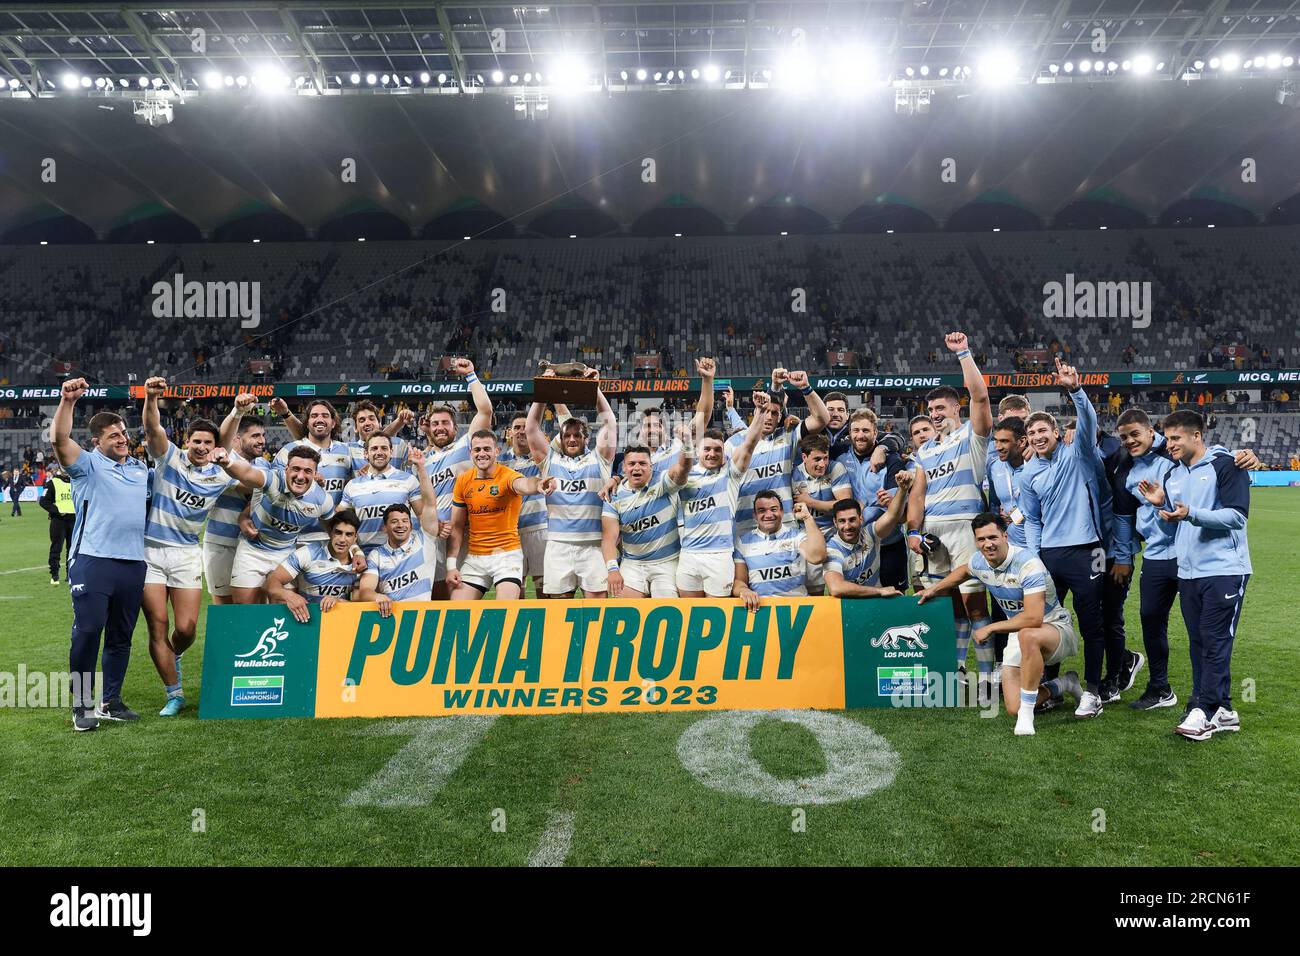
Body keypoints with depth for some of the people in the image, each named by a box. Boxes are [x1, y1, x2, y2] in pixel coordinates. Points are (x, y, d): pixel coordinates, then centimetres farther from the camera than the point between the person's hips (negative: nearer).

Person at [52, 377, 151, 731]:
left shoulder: (141, 469, 17)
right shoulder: (88, 464, 3)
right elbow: (60, 439, -13)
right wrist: (67, 401, -25)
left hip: (133, 562, 5)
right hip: (92, 560, -5)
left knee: (121, 636, 9)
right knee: (87, 631, -6)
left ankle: (111, 702, 19)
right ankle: (82, 705, 6)